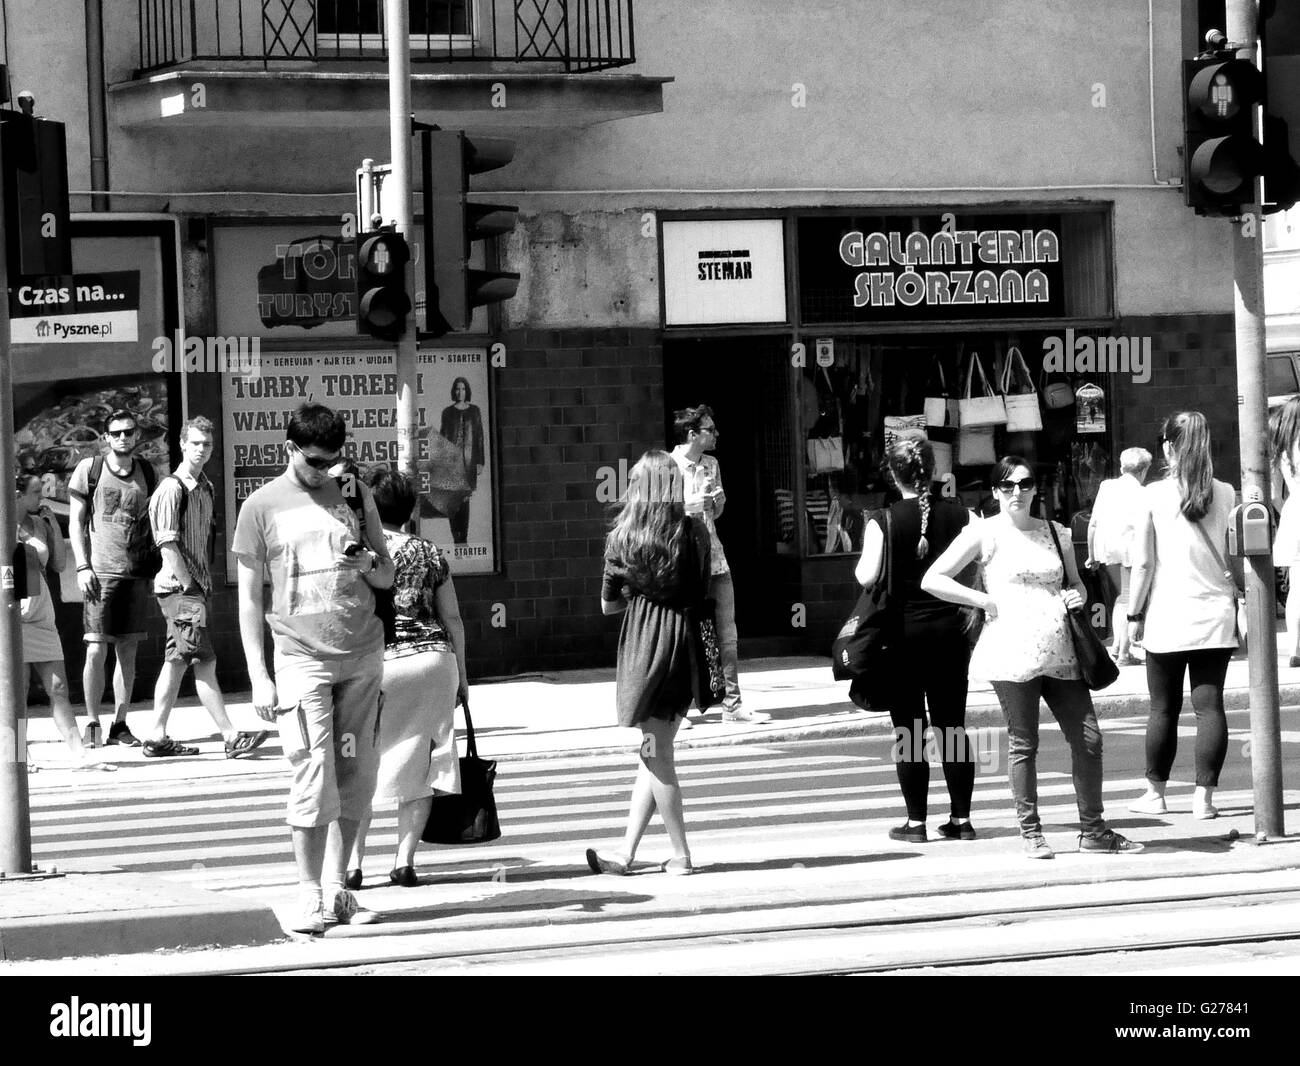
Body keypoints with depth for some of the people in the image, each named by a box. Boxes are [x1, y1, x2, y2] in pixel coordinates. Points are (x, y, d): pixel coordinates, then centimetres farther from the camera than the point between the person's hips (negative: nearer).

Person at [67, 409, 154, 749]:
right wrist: (83, 567, -7)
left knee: (128, 651, 4)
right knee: (97, 649, -7)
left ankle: (120, 725, 10)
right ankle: (92, 725, 2)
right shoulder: (89, 469, 2)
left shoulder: (146, 472, 12)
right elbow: (75, 521, 2)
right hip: (100, 571, -4)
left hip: (136, 573, 4)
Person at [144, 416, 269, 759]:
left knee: (176, 663, 11)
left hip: (195, 586, 9)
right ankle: (232, 738, -9)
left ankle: (157, 739, 15)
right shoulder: (171, 489, -13)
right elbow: (168, 546, -16)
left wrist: (205, 582, 16)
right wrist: (191, 586, -16)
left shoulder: (205, 487, 14)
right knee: (205, 664, -8)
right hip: (179, 588, -9)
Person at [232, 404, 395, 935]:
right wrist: (258, 677, -3)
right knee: (313, 776, -9)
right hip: (301, 657, -4)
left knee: (356, 774, 4)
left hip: (363, 654, 4)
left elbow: (387, 577, 17)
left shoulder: (354, 494, 12)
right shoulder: (262, 506, 2)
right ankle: (309, 897, -4)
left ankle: (336, 887, 12)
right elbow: (249, 598, 3)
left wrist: (368, 562, -8)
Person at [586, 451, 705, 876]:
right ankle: (626, 851, 16)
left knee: (655, 751, 5)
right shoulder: (694, 532, 0)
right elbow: (704, 592, 6)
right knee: (655, 752, 12)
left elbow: (608, 604, 4)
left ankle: (681, 854, 5)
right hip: (686, 639, 3)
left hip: (644, 642, -3)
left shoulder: (623, 536, -4)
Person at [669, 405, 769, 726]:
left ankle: (732, 704, 11)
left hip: (714, 557, 6)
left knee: (727, 635, 6)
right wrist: (688, 506, -19)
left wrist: (718, 501, -1)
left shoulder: (711, 465, 12)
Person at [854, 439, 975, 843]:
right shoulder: (958, 513, -1)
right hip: (950, 627, 3)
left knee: (908, 730, 4)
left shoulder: (883, 520, -9)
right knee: (952, 726, 10)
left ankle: (916, 821, 4)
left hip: (903, 630, -3)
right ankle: (961, 818, 11)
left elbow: (868, 577, -14)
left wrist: (861, 563, 5)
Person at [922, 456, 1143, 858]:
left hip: (1060, 651, 5)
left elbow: (1076, 582, 30)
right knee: (1023, 744, 0)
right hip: (1012, 653, -5)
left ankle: (1093, 830, 13)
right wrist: (985, 601, -6)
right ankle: (1030, 832, 9)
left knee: (1088, 738, 2)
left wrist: (1077, 595, 6)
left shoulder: (1056, 533, 15)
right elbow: (932, 580, -3)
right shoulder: (985, 533, 1)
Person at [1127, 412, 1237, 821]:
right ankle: (1204, 795, 0)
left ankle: (1155, 792, 18)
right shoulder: (1226, 494, 1)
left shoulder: (1154, 495, -5)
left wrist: (1135, 613, 6)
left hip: (1168, 618, -1)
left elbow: (1142, 561, -3)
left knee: (1164, 708, 8)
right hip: (1215, 617, 1)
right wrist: (1238, 603, 13)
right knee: (1209, 705, 2)